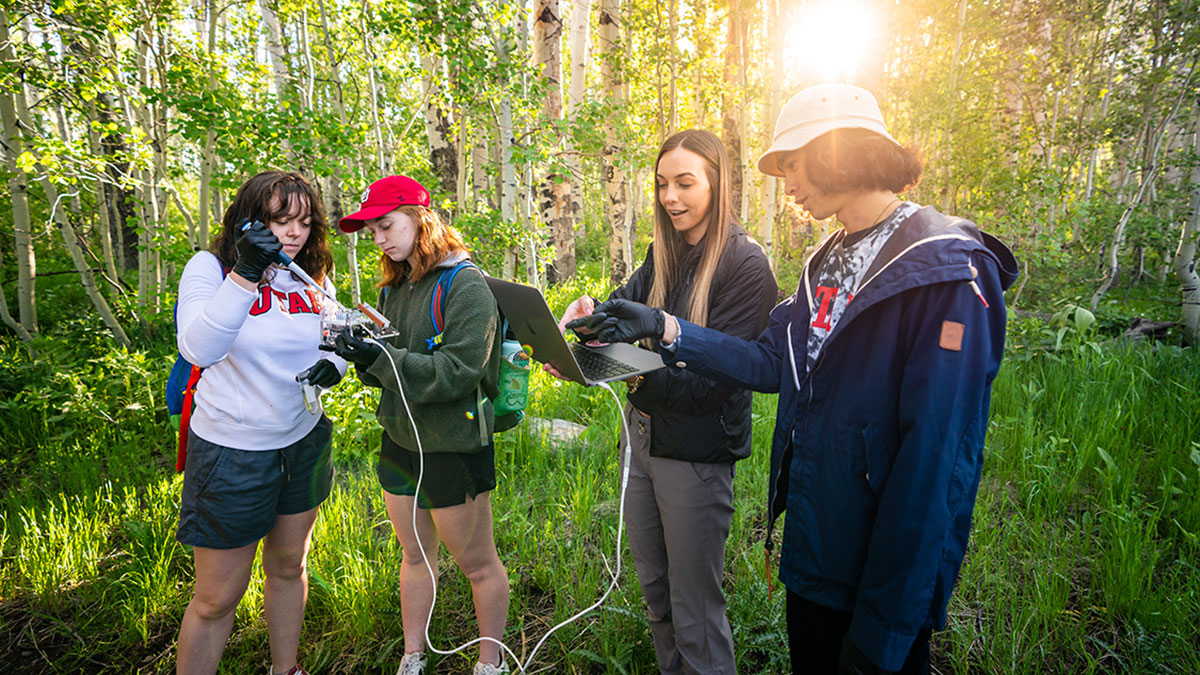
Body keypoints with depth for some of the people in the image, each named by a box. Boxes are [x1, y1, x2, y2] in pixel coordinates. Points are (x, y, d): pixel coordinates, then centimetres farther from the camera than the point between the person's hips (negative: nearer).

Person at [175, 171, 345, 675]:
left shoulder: (314, 276, 0)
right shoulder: (210, 268, -13)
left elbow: (338, 342, 10)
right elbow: (199, 350, -29)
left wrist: (332, 365, -14)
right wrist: (245, 275, -38)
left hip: (304, 443, 5)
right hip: (232, 451, -5)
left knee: (288, 566, 22)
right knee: (217, 598, 6)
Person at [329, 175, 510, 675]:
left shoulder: (466, 285, -15)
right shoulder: (394, 287, 8)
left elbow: (460, 371, -23)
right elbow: (387, 372, 11)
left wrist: (383, 359, -29)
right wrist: (362, 353, -11)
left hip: (454, 448, -7)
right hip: (400, 442, 7)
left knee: (477, 564, 10)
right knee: (415, 556, 20)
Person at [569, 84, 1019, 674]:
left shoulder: (949, 274, -20)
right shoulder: (830, 260, 7)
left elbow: (935, 460, -24)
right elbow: (771, 362, 5)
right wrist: (664, 329, -5)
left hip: (880, 575, -7)